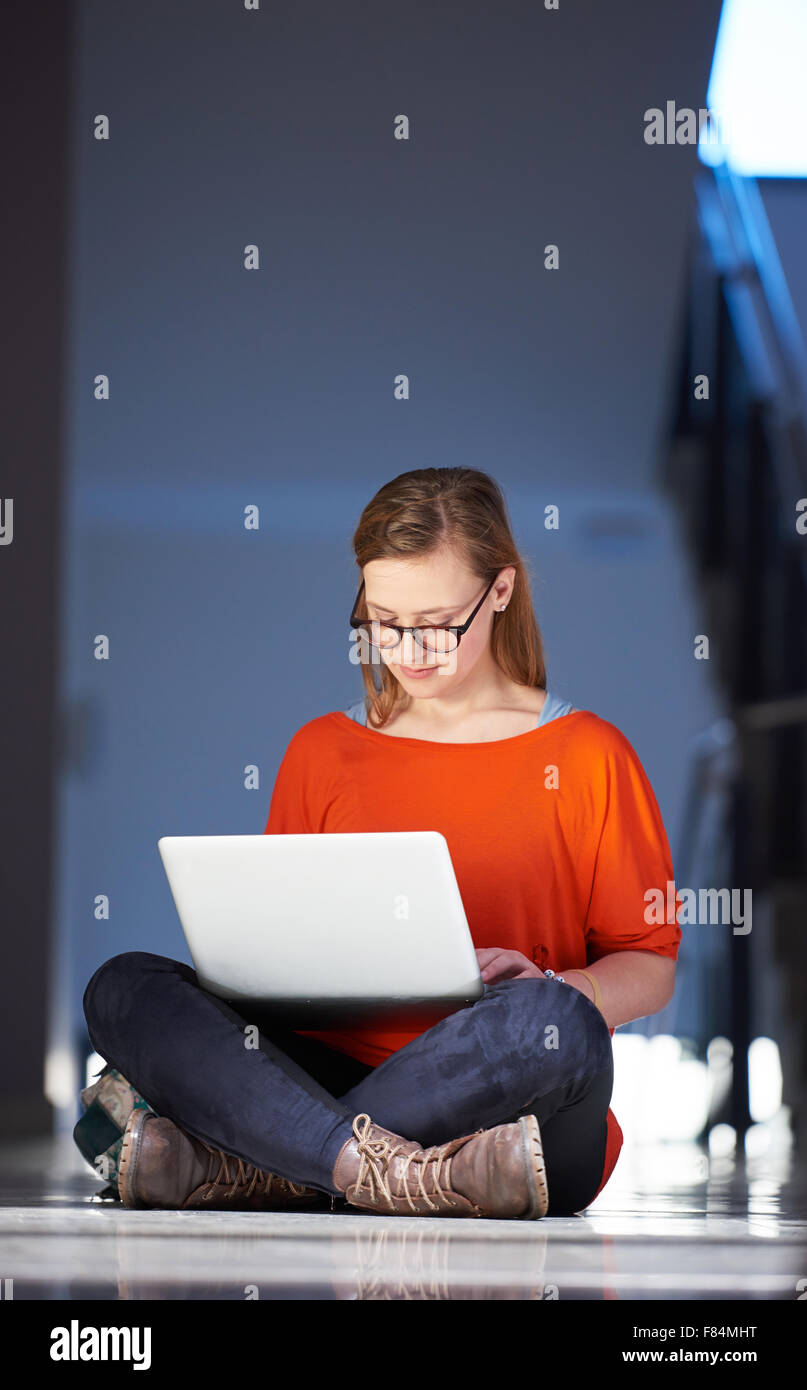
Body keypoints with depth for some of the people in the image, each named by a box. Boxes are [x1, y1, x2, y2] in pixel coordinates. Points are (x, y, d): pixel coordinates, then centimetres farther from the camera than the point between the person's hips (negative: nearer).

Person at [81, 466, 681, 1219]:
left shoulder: (585, 755, 7)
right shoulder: (322, 750, 18)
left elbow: (651, 970, 6)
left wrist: (550, 989, -15)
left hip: (498, 1095, -3)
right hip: (331, 1064, 3)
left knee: (553, 1022, -38)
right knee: (123, 989, -20)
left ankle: (244, 1168, -31)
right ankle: (400, 1177, -39)